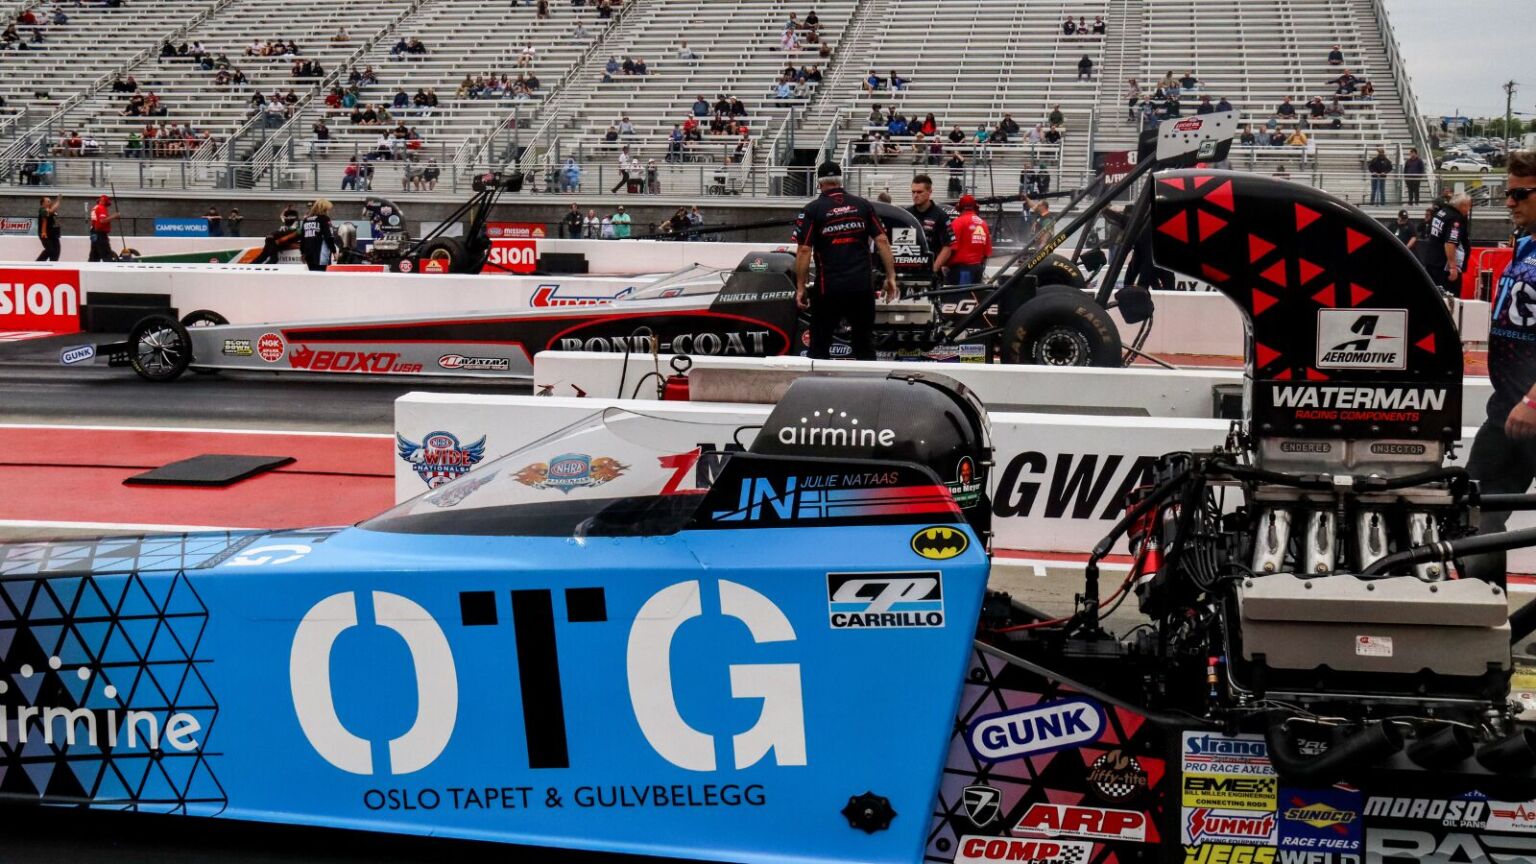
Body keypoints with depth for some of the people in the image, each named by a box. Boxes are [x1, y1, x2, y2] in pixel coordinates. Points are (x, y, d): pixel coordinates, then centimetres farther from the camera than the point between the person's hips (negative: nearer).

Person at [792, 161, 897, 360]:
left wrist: (800, 287, -3)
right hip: (863, 284, 3)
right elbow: (882, 240, 2)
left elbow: (804, 250, -8)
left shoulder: (812, 210, -2)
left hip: (829, 286, -3)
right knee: (865, 343, 13)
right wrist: (891, 276, 6)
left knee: (819, 344, 7)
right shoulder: (863, 205, 6)